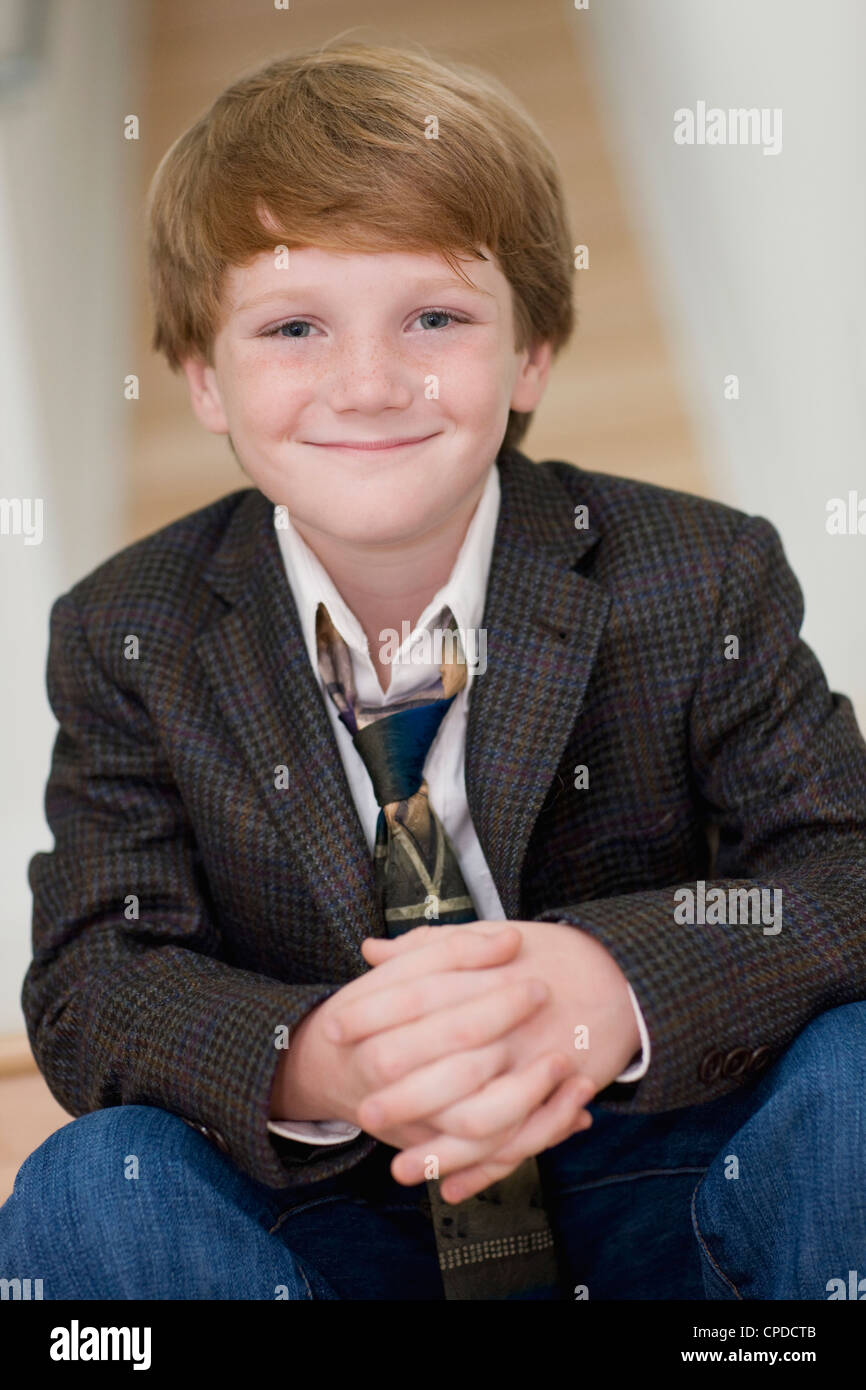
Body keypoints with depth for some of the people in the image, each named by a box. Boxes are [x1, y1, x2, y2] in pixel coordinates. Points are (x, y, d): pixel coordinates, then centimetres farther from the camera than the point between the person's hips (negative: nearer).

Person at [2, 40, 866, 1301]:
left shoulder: (705, 582, -9)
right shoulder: (128, 641, -6)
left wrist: (620, 981, -35)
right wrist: (307, 1064, -34)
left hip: (655, 1192, 0)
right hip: (324, 1220, 1)